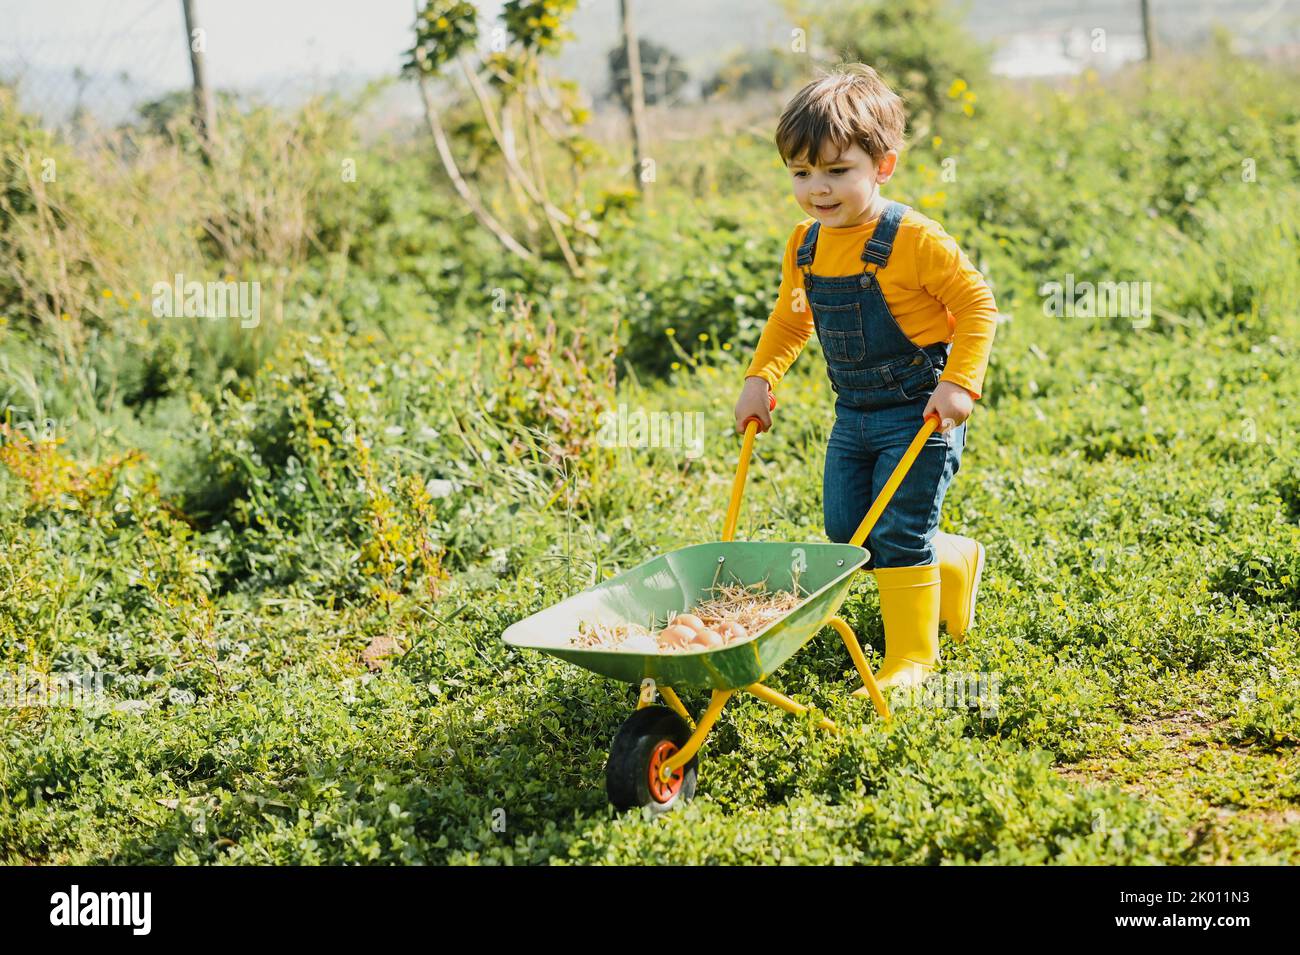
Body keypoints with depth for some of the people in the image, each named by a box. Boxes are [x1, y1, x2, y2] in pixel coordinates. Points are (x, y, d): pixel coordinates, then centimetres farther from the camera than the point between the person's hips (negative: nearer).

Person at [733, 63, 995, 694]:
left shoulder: (914, 240, -19)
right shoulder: (805, 246, 1)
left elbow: (977, 305, -15)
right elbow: (791, 317, 17)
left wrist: (960, 383, -24)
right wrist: (761, 379, 6)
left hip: (918, 411, -7)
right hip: (853, 414, 7)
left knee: (897, 535, -7)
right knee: (845, 533, 11)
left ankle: (911, 658, 9)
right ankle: (956, 562, 36)